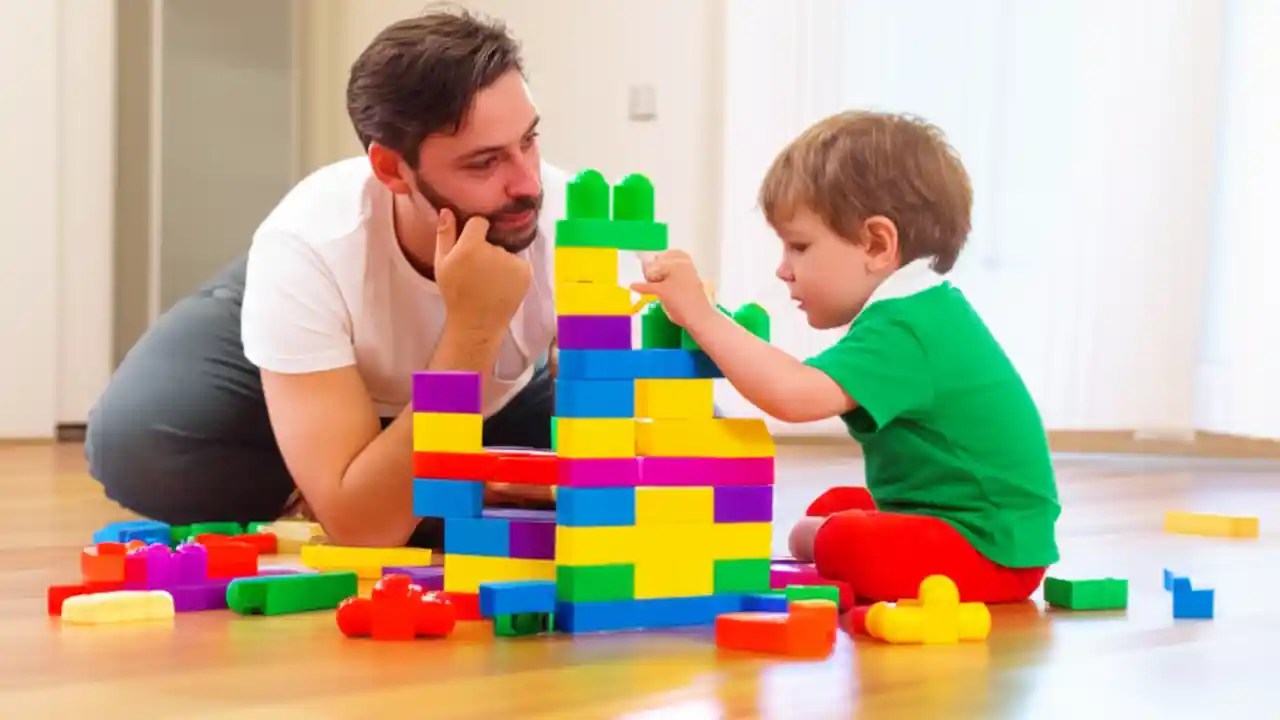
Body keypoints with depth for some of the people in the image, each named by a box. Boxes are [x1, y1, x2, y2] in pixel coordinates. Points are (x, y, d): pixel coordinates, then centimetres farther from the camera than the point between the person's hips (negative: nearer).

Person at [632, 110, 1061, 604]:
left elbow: (795, 395, -35)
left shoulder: (902, 329, -23)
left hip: (993, 545, -11)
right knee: (833, 507, 26)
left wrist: (700, 314, -32)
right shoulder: (923, 311, 12)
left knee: (848, 545, -32)